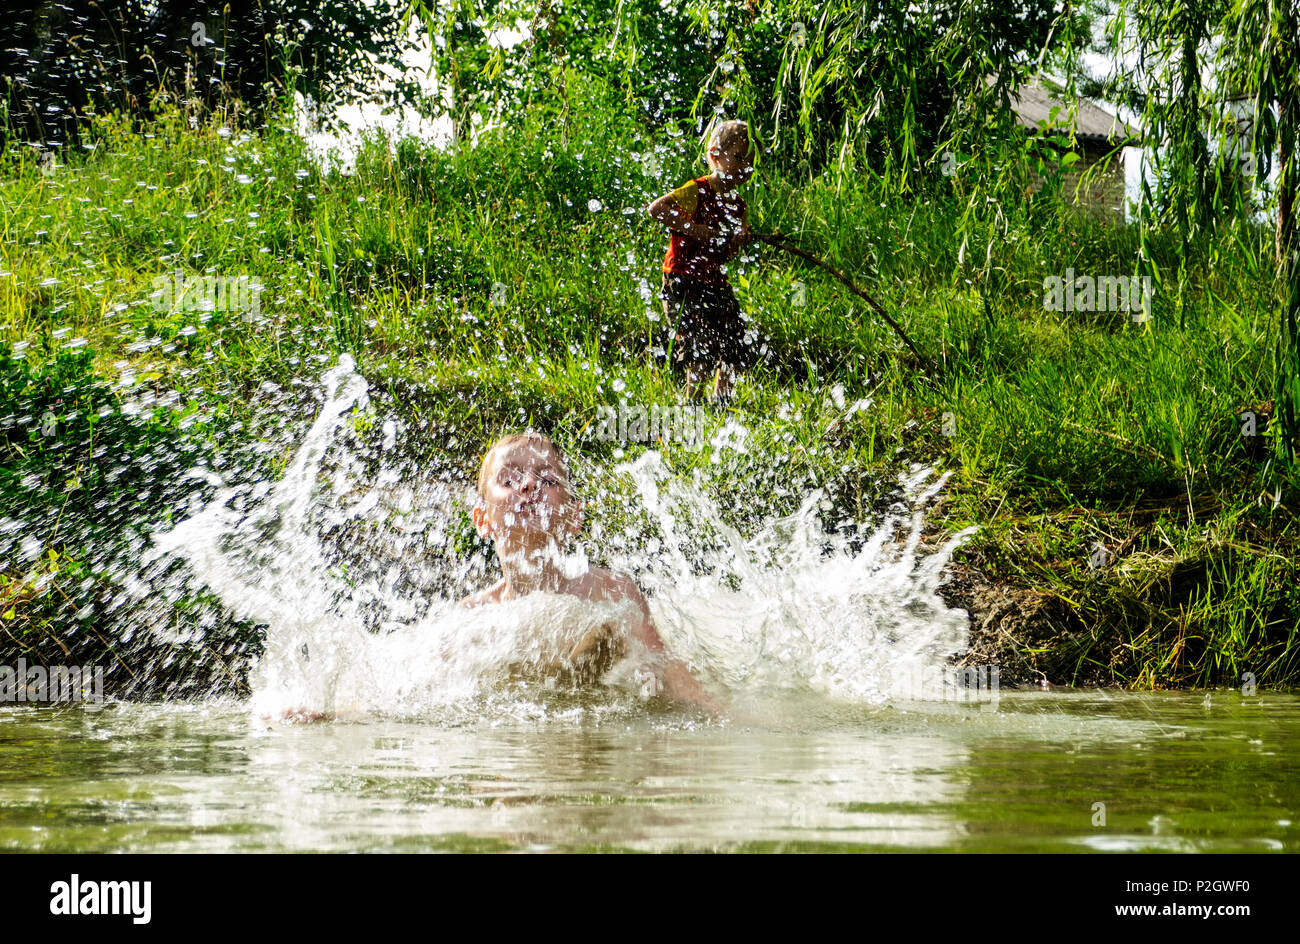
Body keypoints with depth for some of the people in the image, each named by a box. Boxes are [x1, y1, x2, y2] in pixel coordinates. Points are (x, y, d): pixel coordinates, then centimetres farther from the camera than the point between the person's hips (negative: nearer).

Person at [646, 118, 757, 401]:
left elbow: (725, 255, 15)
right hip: (683, 283, -8)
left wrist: (741, 241, -7)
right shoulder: (697, 191, -11)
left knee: (736, 351, 5)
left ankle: (721, 403, 22)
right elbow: (655, 209, -23)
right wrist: (694, 229, -24)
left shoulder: (738, 205, 12)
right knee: (703, 348, -15)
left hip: (715, 282, 8)